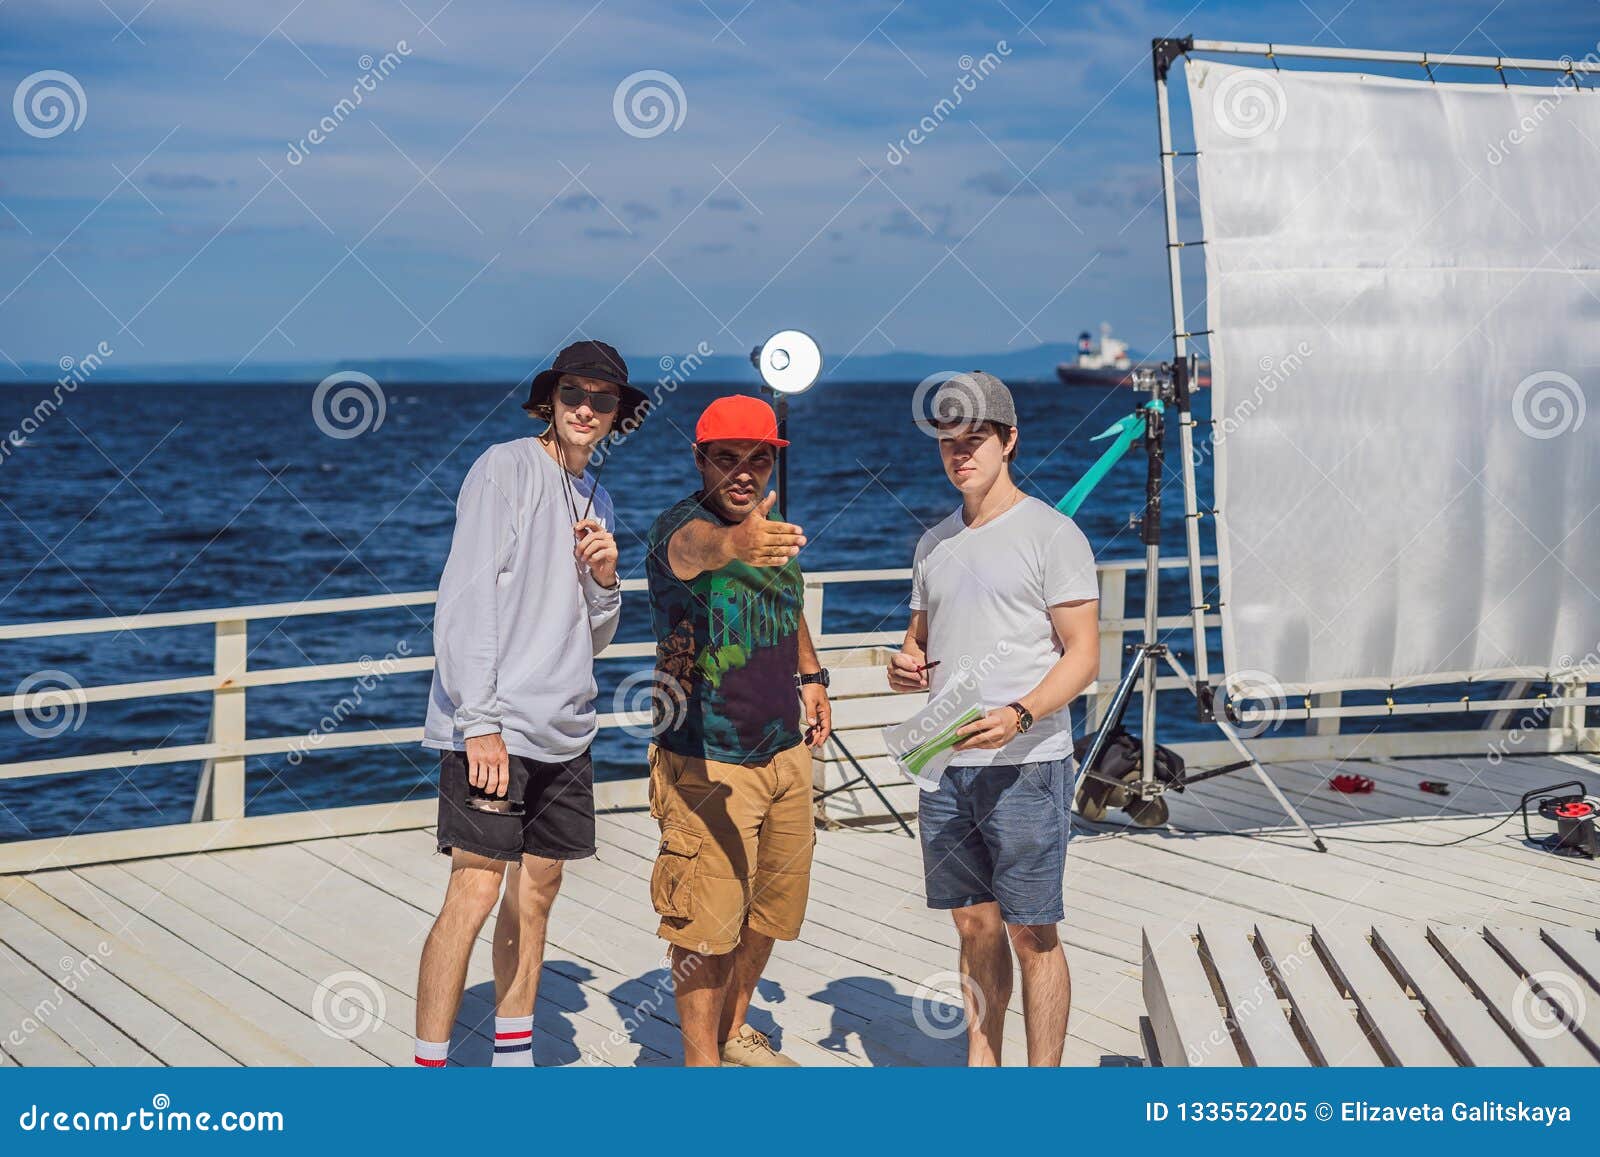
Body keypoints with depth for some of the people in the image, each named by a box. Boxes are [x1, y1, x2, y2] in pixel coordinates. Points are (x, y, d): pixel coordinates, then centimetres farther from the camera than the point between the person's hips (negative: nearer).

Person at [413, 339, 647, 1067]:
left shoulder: (594, 499, 17)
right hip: (493, 725, -8)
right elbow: (465, 598, -13)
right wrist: (479, 721, -19)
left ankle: (512, 1058, 21)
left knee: (537, 888, 11)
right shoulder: (507, 468, -5)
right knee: (475, 891, -10)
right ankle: (428, 1066, -3)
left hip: (564, 730, 8)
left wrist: (604, 579, -2)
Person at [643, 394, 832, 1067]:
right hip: (709, 766, -8)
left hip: (786, 753, 8)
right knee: (707, 923, -3)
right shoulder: (683, 528, -19)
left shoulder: (773, 529, 4)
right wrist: (735, 544, -68)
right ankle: (702, 1063, 11)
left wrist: (810, 674, 18)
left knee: (768, 909, 19)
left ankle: (734, 1031, 38)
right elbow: (693, 548, -47)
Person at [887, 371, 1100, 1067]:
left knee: (1032, 934, -2)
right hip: (946, 766, 6)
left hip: (1025, 766, -6)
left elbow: (1083, 656, -9)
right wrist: (908, 665, 1)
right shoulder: (935, 544, 15)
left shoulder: (1051, 533, -4)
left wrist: (1018, 715, -25)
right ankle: (981, 1069, 22)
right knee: (975, 925, 13)